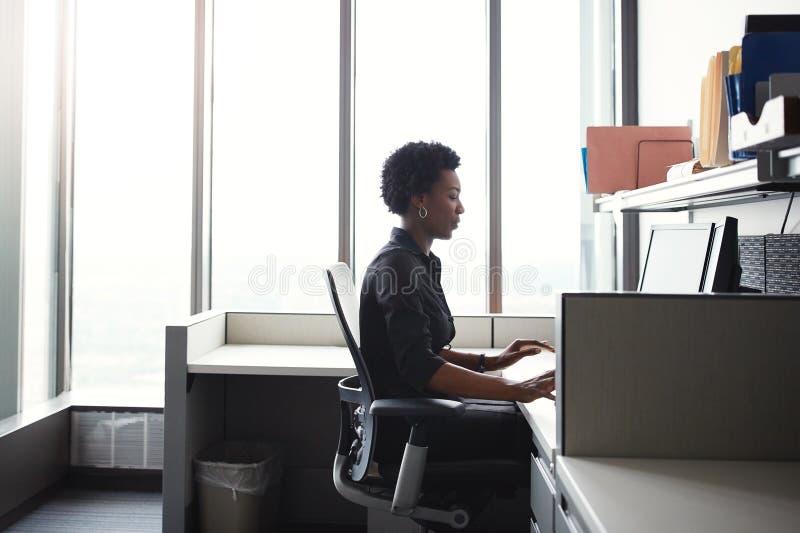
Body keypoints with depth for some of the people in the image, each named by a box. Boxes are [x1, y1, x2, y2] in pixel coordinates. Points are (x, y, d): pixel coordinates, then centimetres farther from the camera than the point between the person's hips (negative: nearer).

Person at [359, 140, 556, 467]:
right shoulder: (397, 266, -18)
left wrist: (491, 361, 7)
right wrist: (517, 390, -32)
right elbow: (419, 367, -28)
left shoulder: (416, 262, 13)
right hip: (403, 425, -10)